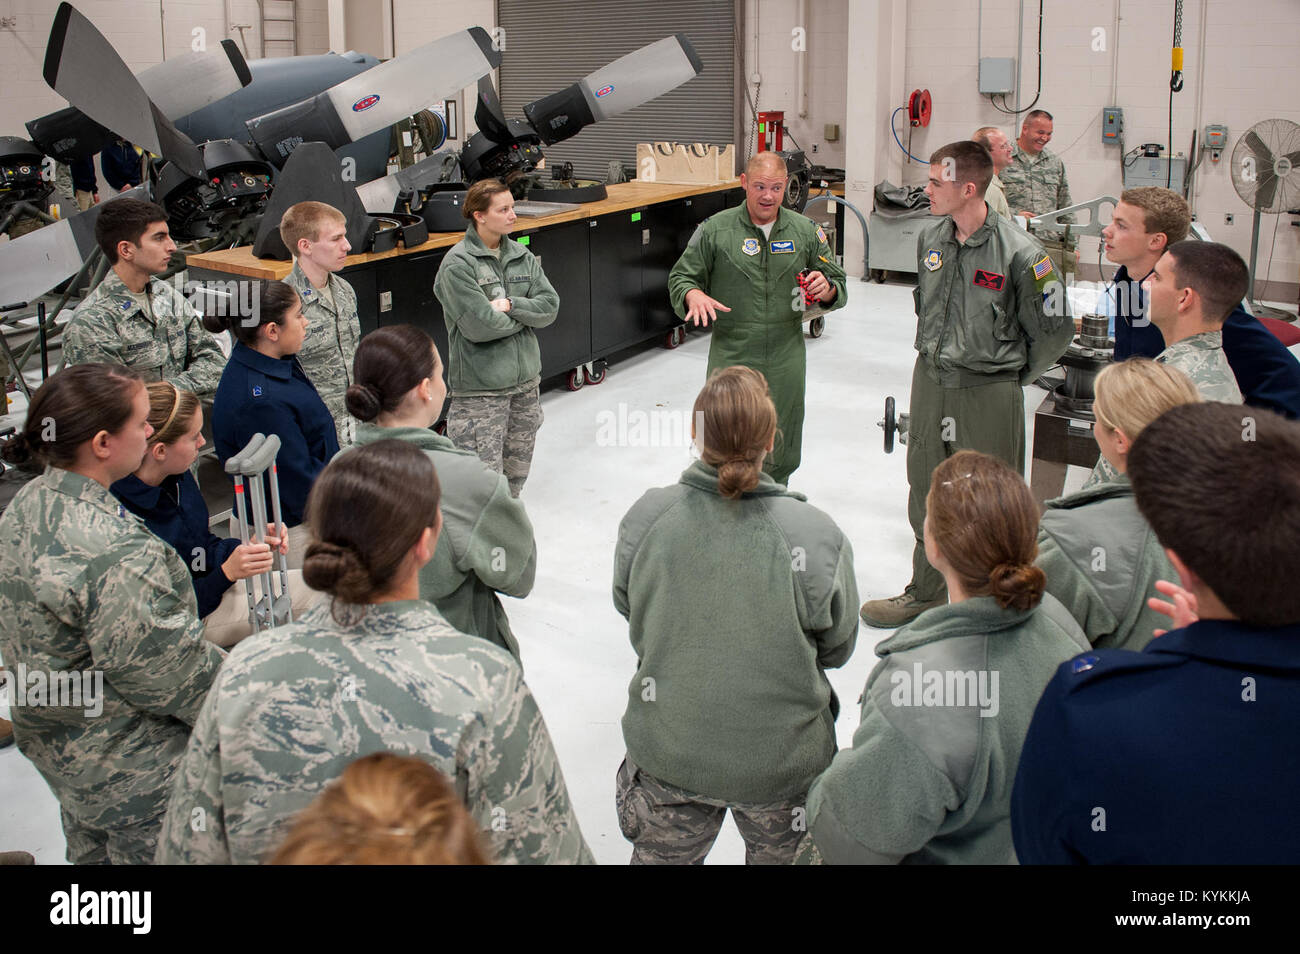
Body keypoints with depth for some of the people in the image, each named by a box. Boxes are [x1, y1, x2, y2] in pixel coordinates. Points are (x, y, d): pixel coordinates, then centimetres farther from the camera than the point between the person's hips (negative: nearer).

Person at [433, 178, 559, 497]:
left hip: (525, 381, 7)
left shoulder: (521, 256, 8)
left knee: (516, 474, 17)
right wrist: (525, 315, -6)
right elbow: (477, 326, -20)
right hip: (479, 388, -7)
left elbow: (550, 305, 1)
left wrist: (510, 305, -15)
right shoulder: (457, 263, -12)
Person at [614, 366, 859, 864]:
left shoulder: (645, 518, -18)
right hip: (782, 758, -1)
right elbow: (837, 648, -7)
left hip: (667, 752, 2)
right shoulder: (817, 536, -23)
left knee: (662, 854, 26)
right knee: (780, 855, 25)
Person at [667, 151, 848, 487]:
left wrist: (826, 289, -13)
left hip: (786, 361, 3)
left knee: (782, 458, 11)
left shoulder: (805, 231, 6)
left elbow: (838, 287, 12)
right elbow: (681, 277, 6)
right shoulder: (715, 230, -1)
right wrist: (693, 294, -18)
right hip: (731, 356, -2)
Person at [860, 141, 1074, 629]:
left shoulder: (1019, 251, -17)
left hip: (989, 394, -6)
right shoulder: (930, 237, 1)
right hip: (930, 381, 6)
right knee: (926, 493, 16)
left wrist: (1012, 377, 3)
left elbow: (1054, 330, -7)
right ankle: (926, 592, 33)